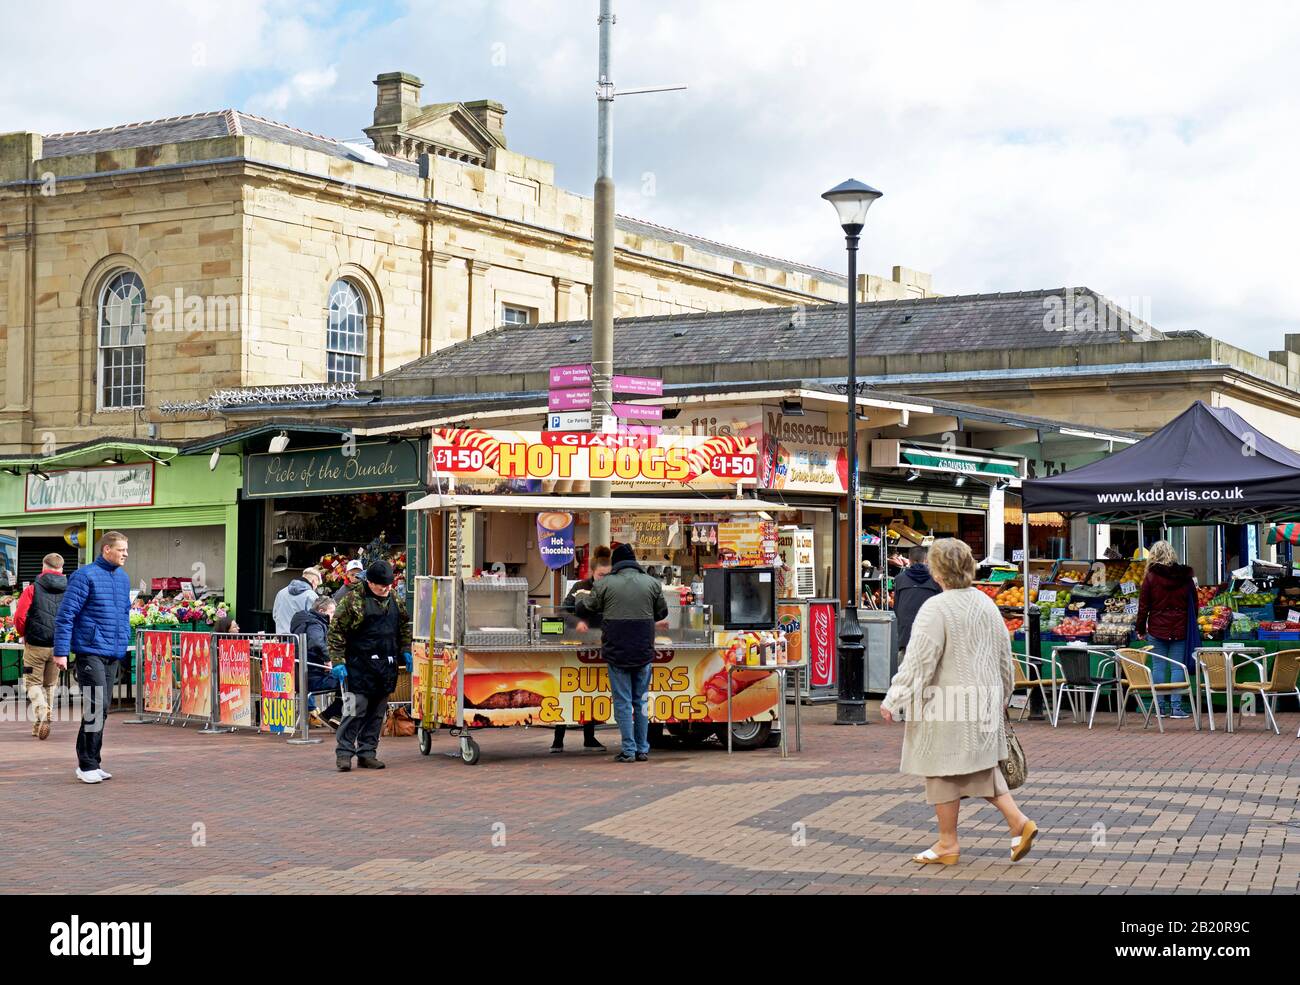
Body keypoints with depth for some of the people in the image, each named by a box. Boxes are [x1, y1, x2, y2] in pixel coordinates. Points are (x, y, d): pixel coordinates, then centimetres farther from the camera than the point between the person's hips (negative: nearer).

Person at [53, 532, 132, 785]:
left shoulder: (123, 578, 14)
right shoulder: (86, 576, -9)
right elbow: (65, 615, -10)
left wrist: (125, 644, 18)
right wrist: (61, 651, -14)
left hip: (113, 654, 7)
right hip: (90, 651, -7)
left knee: (101, 708, 11)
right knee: (97, 706, -13)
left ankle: (91, 763, 18)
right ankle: (87, 765, -7)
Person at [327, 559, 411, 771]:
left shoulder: (395, 601, 10)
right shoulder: (353, 600, -8)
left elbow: (405, 627, 25)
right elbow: (336, 631, -6)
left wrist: (405, 651, 14)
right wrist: (338, 662, -10)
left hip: (387, 666, 6)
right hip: (360, 666, -6)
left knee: (377, 714, 9)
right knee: (355, 710, -9)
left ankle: (367, 753, 17)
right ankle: (344, 753, -2)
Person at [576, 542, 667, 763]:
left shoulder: (605, 584, -2)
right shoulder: (651, 583, 5)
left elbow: (583, 610, 6)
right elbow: (662, 613, 16)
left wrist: (581, 600, 29)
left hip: (616, 652, -2)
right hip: (644, 652, 2)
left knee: (623, 701, 2)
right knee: (641, 701, 12)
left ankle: (629, 750, -1)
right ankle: (643, 749, 13)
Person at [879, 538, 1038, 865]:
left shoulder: (935, 608, -17)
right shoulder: (986, 603, 6)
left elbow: (918, 661, -20)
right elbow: (1004, 654, 15)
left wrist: (893, 700, -14)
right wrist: (1002, 697, 27)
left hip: (946, 703, -7)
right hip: (983, 700, 7)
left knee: (943, 770, 4)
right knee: (982, 765, 18)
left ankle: (948, 843, 12)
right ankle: (1018, 821, 6)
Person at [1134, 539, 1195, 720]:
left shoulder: (1151, 577, -5)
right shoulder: (1185, 577, 2)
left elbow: (1143, 605, -2)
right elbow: (1194, 603, 8)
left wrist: (1140, 628, 7)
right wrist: (1191, 624, 18)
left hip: (1157, 628, -1)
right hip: (1180, 629, 2)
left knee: (1158, 666, 5)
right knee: (1178, 666, 3)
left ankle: (1161, 706, 5)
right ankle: (1176, 706, -1)